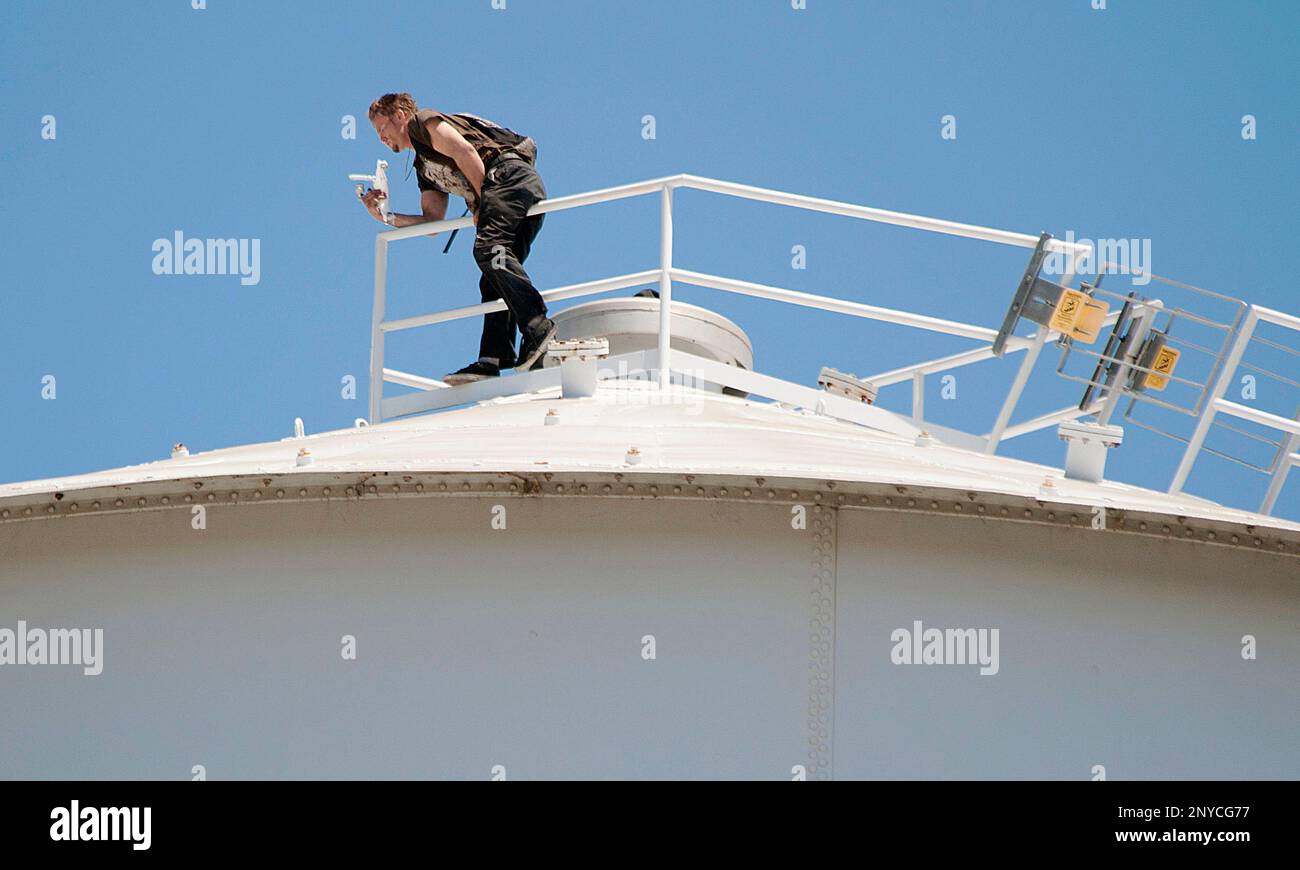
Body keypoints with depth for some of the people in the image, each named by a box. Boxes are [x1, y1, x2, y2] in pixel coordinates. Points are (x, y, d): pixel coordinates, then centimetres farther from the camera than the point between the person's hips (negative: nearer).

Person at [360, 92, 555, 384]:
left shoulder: (422, 122, 8)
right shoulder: (424, 169, 34)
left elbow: (464, 152, -8)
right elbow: (432, 223, 26)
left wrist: (482, 204, -9)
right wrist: (386, 217, 18)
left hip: (508, 173, -10)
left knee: (487, 248, -27)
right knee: (493, 282, 0)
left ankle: (537, 326, -40)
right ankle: (492, 361, -11)